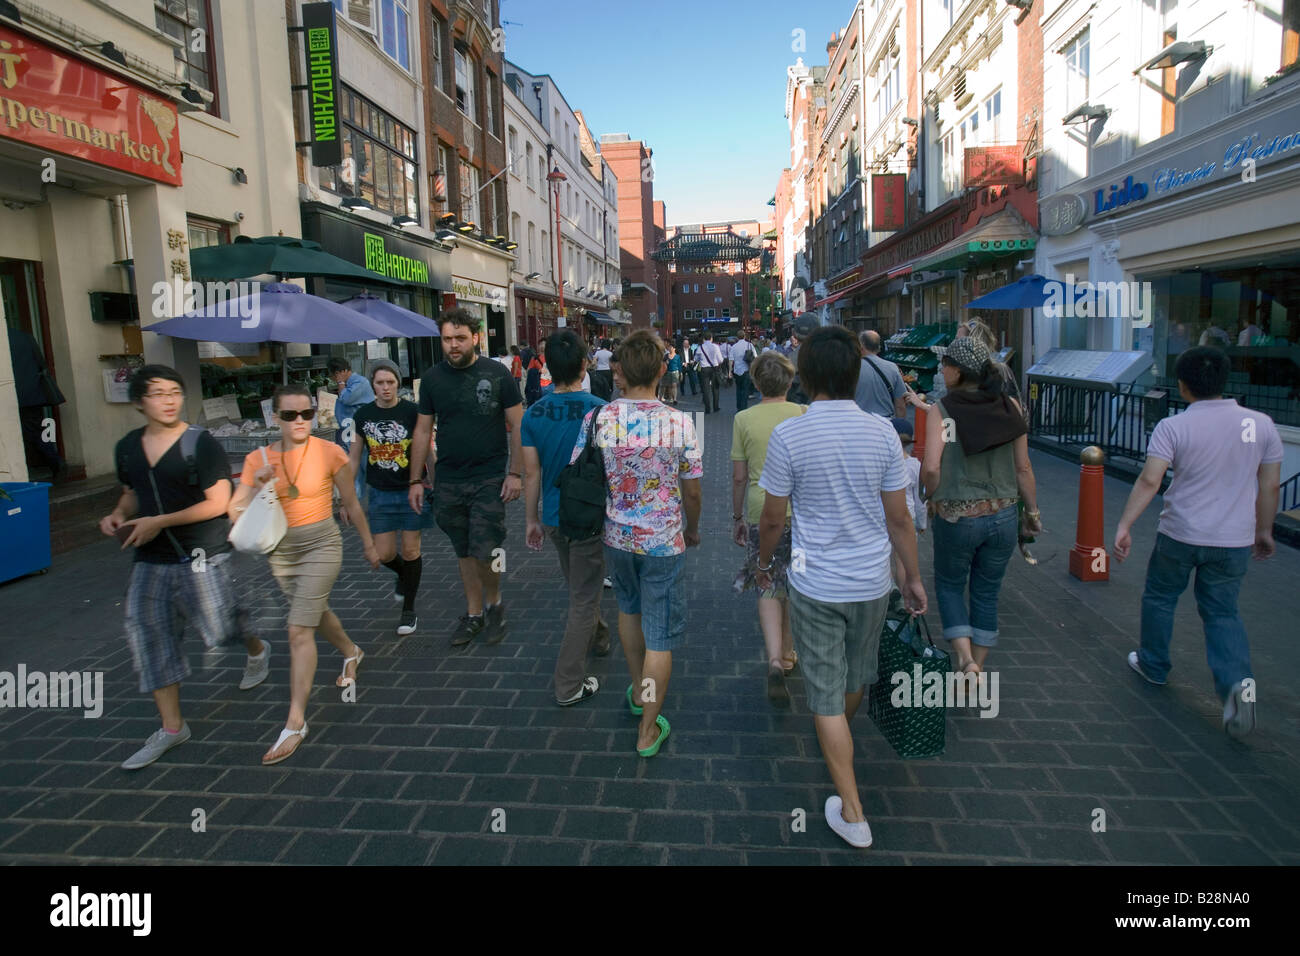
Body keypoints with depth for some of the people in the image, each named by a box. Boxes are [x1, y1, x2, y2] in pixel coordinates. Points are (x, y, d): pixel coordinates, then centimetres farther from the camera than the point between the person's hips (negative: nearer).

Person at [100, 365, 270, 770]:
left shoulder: (202, 444, -11)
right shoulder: (127, 448, 8)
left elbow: (218, 503, -14)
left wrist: (158, 521, -17)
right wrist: (118, 516, 2)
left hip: (201, 557, -5)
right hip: (151, 560, 6)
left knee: (218, 627, -2)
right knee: (147, 633, 1)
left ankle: (257, 650, 37)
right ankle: (171, 728, 13)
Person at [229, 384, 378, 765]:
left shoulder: (329, 453, -10)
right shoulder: (258, 459, -2)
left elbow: (351, 504, 1)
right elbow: (236, 515, -4)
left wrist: (368, 544, 9)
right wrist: (257, 487, -21)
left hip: (320, 546, -5)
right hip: (280, 551, 5)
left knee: (299, 631, -10)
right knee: (316, 613, 25)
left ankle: (295, 722, -3)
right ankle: (351, 653, 55)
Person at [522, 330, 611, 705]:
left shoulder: (533, 415, -7)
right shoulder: (599, 411, -17)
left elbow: (532, 473, -2)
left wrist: (532, 520, 9)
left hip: (553, 518, 5)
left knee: (579, 587, 26)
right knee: (583, 599, 5)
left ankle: (598, 637, 49)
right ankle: (569, 685, 10)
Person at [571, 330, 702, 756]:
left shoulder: (597, 418, -11)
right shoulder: (678, 422, -15)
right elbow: (691, 490, -7)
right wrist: (692, 528, 12)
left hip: (616, 537, 3)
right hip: (664, 542, -3)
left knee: (629, 608, 29)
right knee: (660, 635, 9)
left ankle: (638, 691, 45)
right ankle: (649, 730, 19)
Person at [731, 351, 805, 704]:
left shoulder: (744, 419, -3)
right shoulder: (805, 415, -2)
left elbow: (739, 477, 0)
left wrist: (737, 517, 12)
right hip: (801, 514, 1)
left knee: (768, 588, 8)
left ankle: (775, 661, -9)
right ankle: (787, 653, 32)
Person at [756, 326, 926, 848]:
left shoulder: (788, 435, -16)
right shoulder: (882, 432, -8)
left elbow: (772, 517, -8)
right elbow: (898, 518, -2)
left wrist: (764, 562, 11)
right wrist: (914, 577, 11)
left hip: (815, 585, -4)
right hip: (872, 582, 4)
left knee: (826, 696, 8)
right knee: (856, 676, 27)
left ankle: (852, 813, 15)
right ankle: (839, 738, 56)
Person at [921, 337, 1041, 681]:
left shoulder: (941, 410, -13)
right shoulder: (1010, 406, -1)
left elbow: (931, 467, -23)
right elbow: (1023, 467, 1)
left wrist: (932, 497, -3)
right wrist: (1033, 511, 13)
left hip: (956, 519, -3)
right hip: (1003, 516, 4)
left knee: (949, 587, 19)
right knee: (987, 594, 18)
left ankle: (965, 658, 3)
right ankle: (977, 669, 28)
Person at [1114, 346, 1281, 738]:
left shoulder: (1172, 427, -12)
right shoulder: (1261, 423, -2)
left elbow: (1149, 481, -21)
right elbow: (1269, 486, 5)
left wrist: (1124, 525, -18)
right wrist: (1264, 531, 17)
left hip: (1179, 535, -3)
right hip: (1234, 540, 3)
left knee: (1159, 598, 18)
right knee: (1222, 613, 14)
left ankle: (1153, 665, 32)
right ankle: (1236, 682, -5)